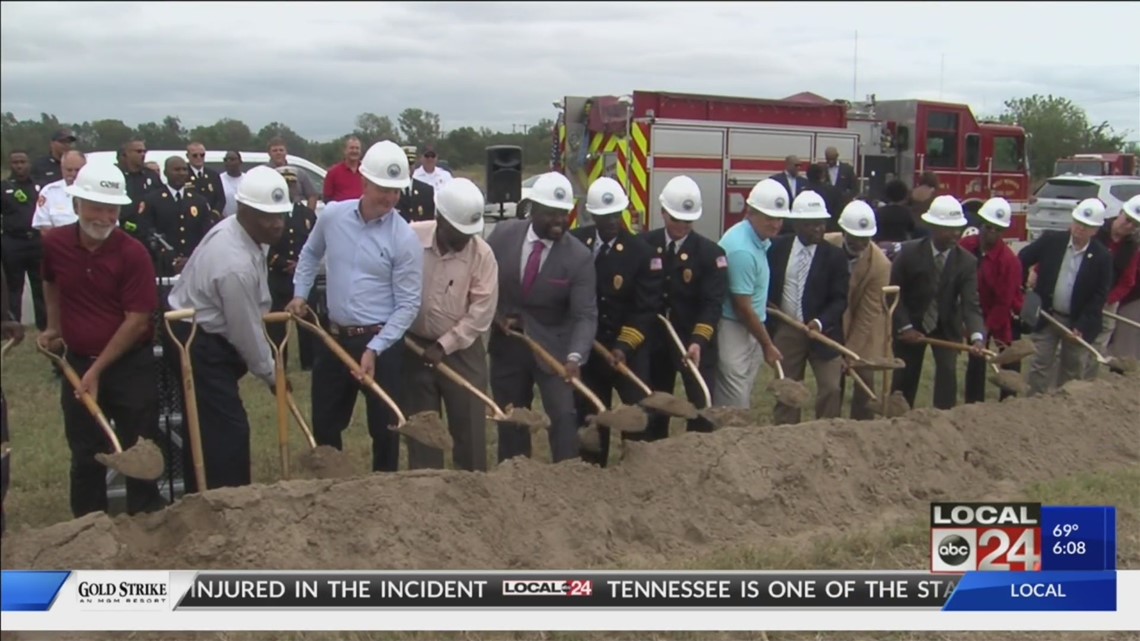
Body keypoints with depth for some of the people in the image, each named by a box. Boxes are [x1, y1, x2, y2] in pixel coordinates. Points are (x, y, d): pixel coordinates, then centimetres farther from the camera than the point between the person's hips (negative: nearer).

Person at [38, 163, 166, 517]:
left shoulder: (133, 253, -17)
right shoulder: (55, 244, -4)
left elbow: (137, 320, -16)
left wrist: (98, 370, -14)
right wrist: (54, 328, 12)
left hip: (131, 365, -4)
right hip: (77, 363, 4)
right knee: (85, 454, 13)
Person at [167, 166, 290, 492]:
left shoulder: (233, 228, 0)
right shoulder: (236, 264, -30)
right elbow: (246, 331, -20)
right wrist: (271, 374, -6)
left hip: (198, 336, 11)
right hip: (201, 346, -11)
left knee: (204, 427, 17)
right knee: (227, 429, -9)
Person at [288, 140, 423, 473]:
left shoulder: (405, 238, -14)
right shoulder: (332, 215, -3)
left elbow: (408, 305, -13)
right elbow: (310, 254, 20)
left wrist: (374, 349, -19)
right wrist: (300, 293, 10)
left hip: (382, 342, -4)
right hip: (335, 336, 4)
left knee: (384, 426, 7)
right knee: (325, 422, 15)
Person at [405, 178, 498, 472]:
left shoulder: (482, 253, -14)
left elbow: (482, 311, -14)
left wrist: (444, 346, -14)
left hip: (462, 350, -1)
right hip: (414, 346, 1)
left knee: (469, 424, 4)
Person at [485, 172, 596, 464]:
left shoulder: (579, 256, -16)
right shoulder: (503, 233, -8)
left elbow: (585, 315, -20)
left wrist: (575, 356, -35)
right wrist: (496, 316, -6)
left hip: (552, 347, -2)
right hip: (506, 345, 3)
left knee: (563, 415, -11)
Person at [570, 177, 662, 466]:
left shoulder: (642, 251, -10)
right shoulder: (575, 243, -3)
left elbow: (647, 308, -12)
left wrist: (624, 347, -20)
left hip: (628, 348, -2)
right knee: (589, 415, 10)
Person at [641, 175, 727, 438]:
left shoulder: (710, 252, -9)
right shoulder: (645, 245, -1)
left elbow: (712, 303, -15)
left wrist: (698, 341, -27)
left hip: (696, 341, -2)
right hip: (654, 339, 3)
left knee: (701, 408, -3)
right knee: (653, 408, 12)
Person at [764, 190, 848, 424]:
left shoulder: (835, 256, -8)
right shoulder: (778, 247, -3)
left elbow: (839, 299, -11)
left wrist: (820, 322, -26)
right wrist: (767, 307, -5)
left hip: (823, 331, -2)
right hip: (785, 330, 2)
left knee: (831, 388, -3)